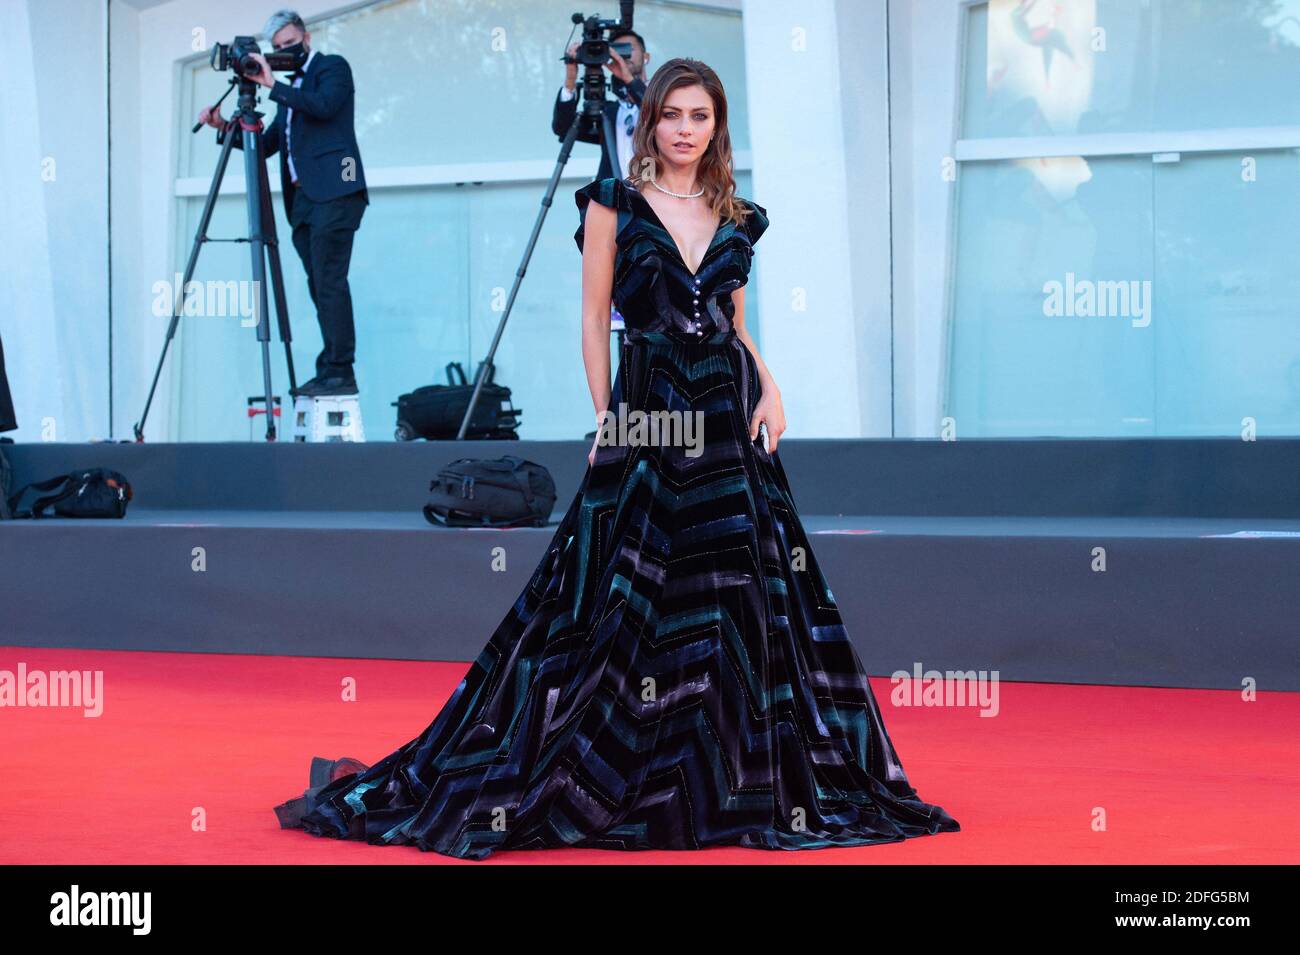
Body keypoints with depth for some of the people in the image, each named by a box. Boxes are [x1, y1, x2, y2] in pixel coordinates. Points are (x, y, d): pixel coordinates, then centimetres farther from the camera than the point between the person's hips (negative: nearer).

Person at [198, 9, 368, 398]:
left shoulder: (333, 67, 4)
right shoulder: (291, 88, 25)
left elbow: (323, 105, -16)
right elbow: (266, 145, 24)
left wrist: (273, 85, -14)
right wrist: (225, 126, 12)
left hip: (333, 193, -8)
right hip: (302, 198, 8)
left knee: (329, 282, -14)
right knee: (319, 286, 5)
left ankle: (340, 372, -16)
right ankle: (330, 372, 5)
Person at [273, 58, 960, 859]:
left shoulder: (738, 219, 12)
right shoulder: (614, 204, 0)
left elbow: (738, 325, 16)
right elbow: (595, 319, -1)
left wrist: (768, 385, -3)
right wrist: (609, 419, -8)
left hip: (728, 418, 4)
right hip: (648, 413, -4)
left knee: (745, 601, 3)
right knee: (621, 603, -4)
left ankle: (740, 783, 13)